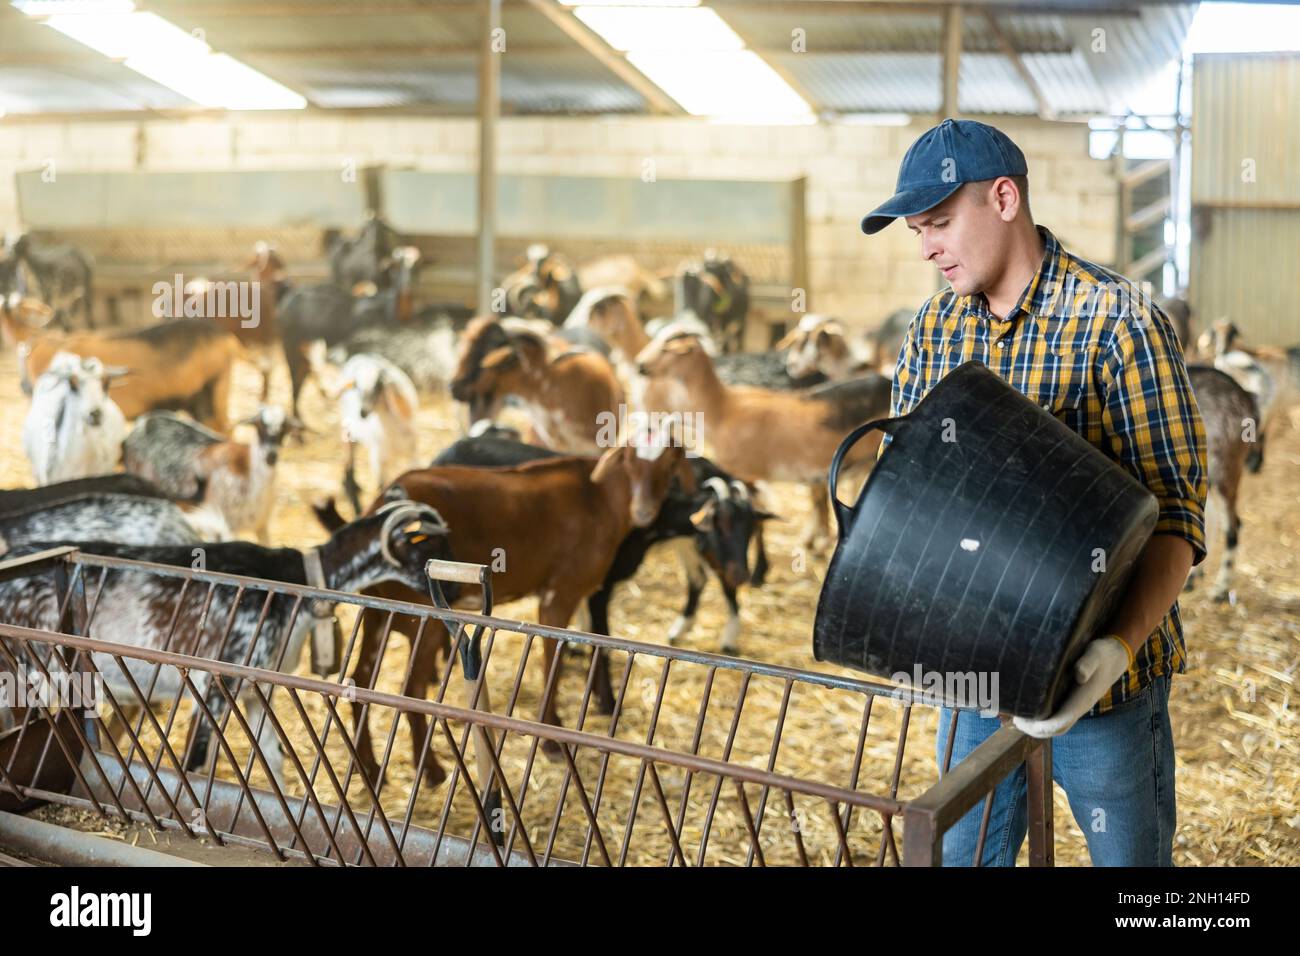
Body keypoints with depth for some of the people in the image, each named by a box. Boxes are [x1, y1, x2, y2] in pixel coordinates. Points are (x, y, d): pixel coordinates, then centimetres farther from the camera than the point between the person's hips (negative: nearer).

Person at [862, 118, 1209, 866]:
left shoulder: (1120, 323, -16)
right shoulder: (935, 327, 3)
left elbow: (1174, 516, -18)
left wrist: (1121, 645, -33)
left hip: (1099, 669, -5)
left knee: (1129, 856, 13)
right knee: (964, 852, 18)